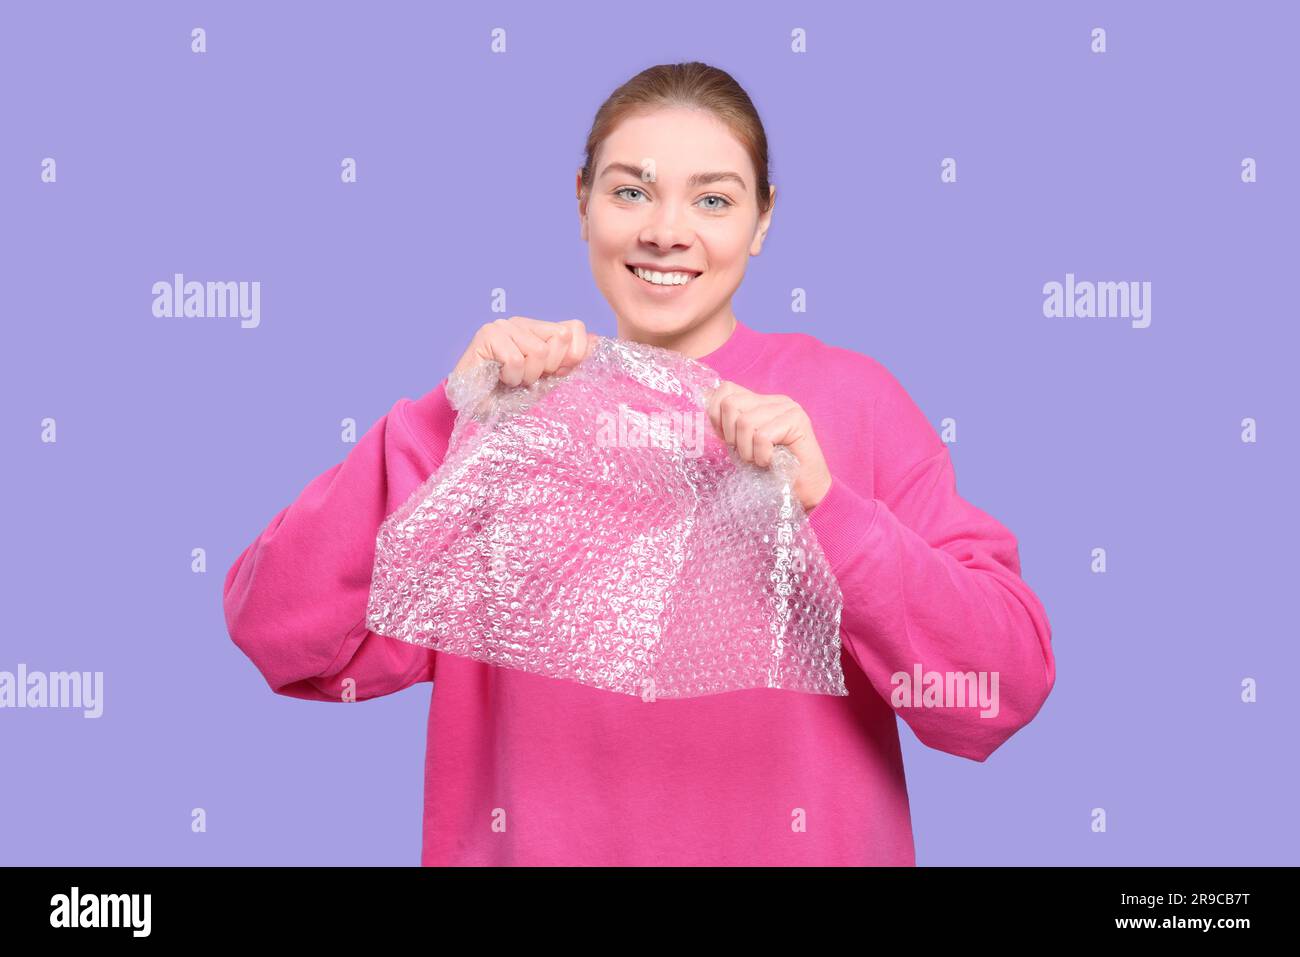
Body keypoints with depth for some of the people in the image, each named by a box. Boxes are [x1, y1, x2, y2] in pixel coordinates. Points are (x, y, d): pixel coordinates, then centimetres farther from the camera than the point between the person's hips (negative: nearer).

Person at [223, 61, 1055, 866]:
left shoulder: (853, 401, -7)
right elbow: (279, 636, -13)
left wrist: (826, 504, -26)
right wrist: (449, 417, -21)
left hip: (796, 846, 0)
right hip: (532, 845, 1)